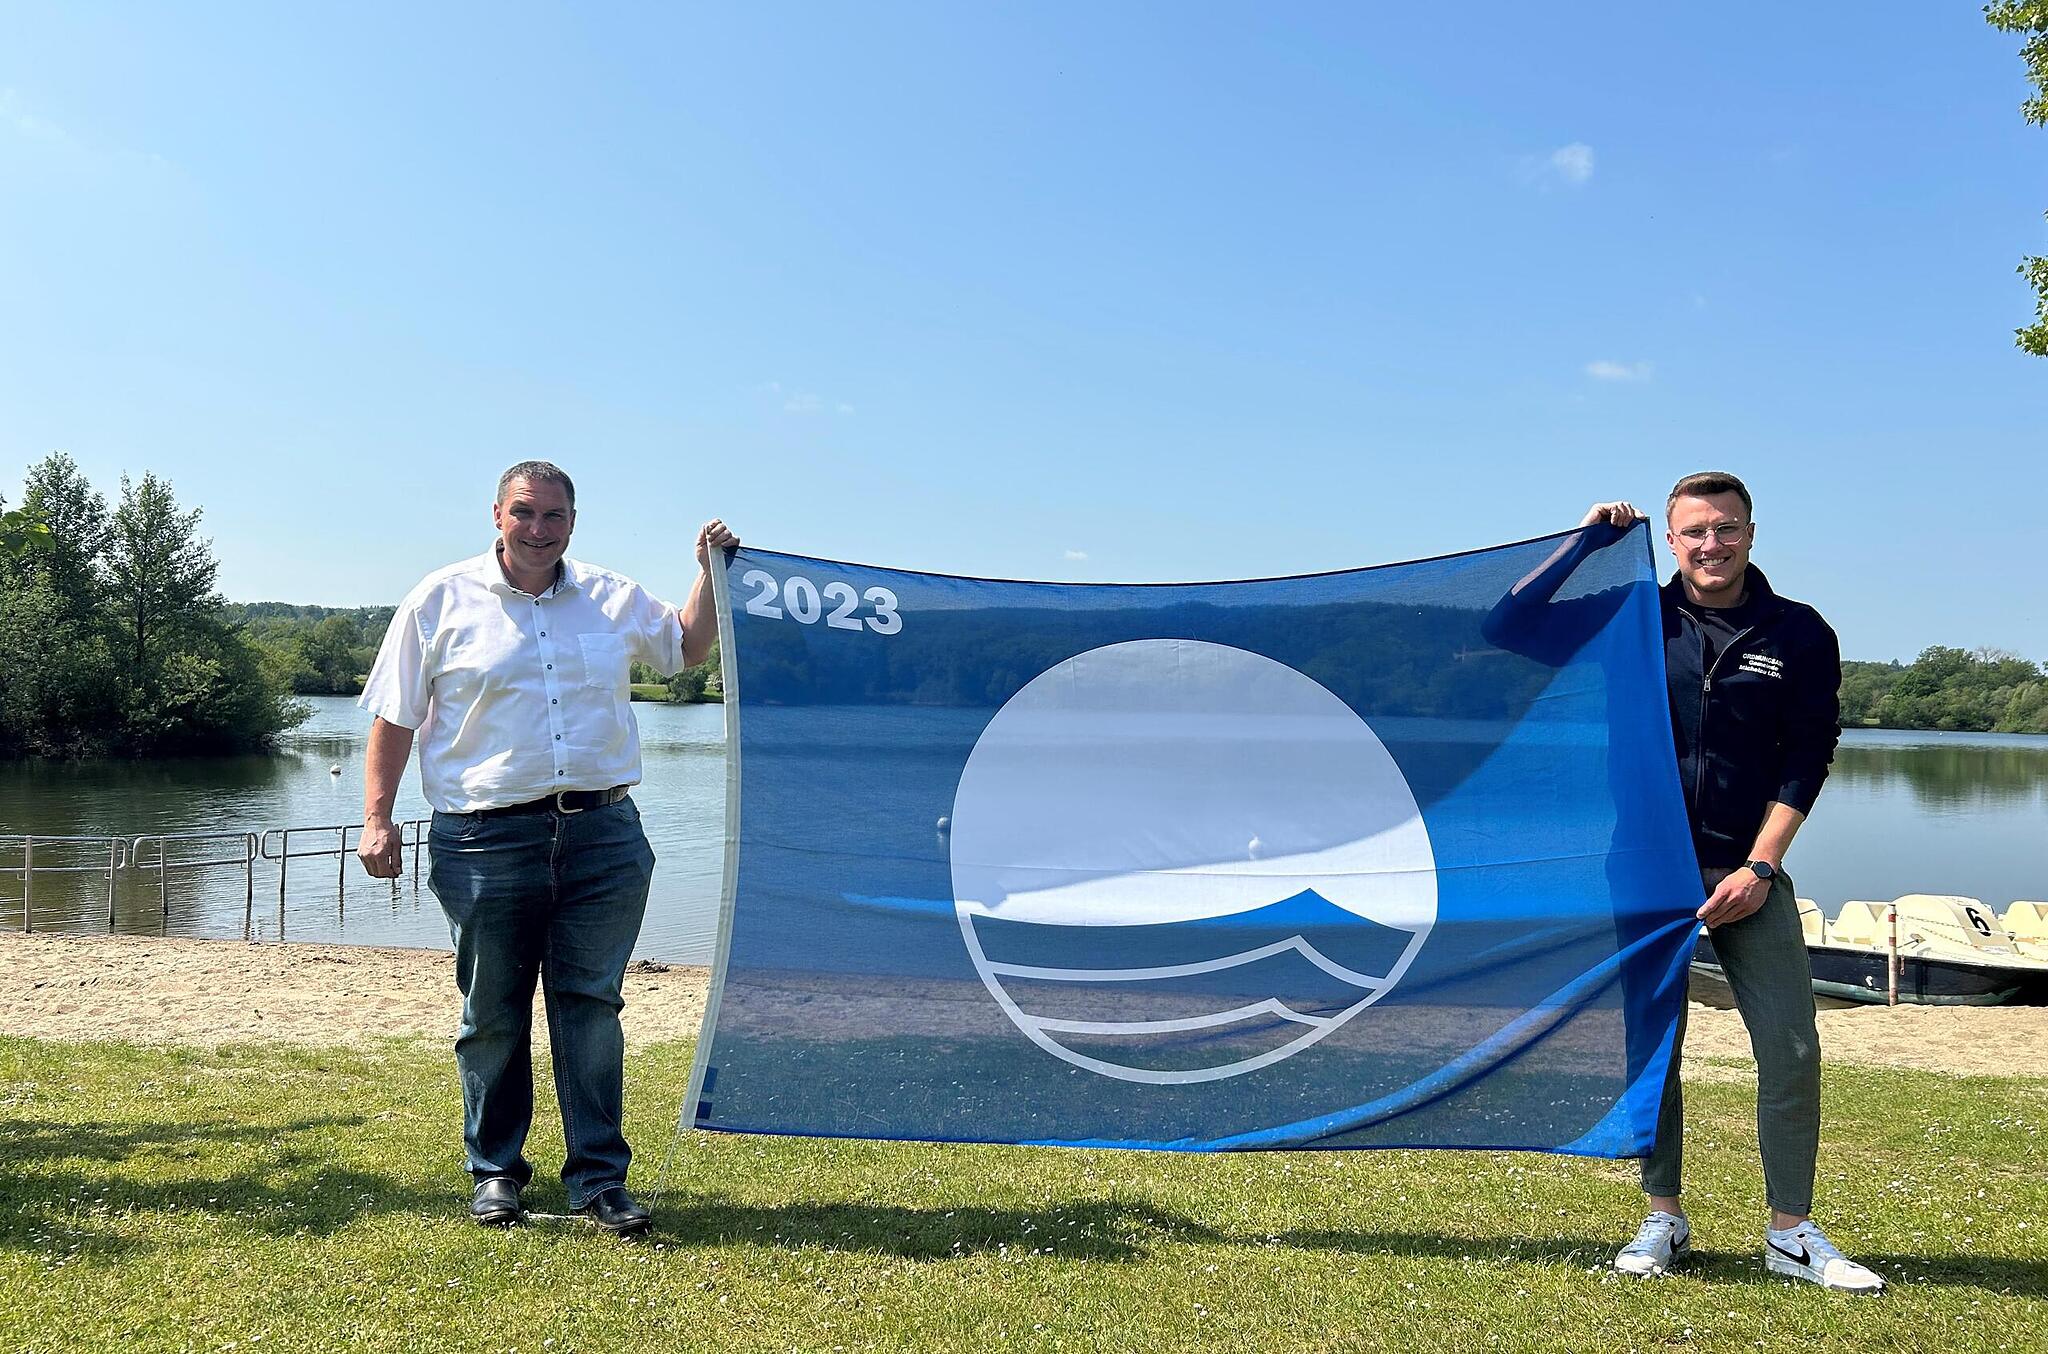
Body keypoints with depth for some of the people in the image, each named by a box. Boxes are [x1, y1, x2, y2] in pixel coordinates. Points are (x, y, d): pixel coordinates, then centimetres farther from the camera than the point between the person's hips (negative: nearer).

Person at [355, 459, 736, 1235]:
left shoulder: (614, 600, 11)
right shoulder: (441, 602, 4)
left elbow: (687, 647, 27)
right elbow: (394, 718, 5)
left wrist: (710, 570, 14)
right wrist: (377, 819, -2)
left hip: (602, 832, 2)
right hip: (486, 841, -2)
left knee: (591, 1006, 4)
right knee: (493, 1016, 7)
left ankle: (598, 1179, 12)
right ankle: (495, 1172, 23)